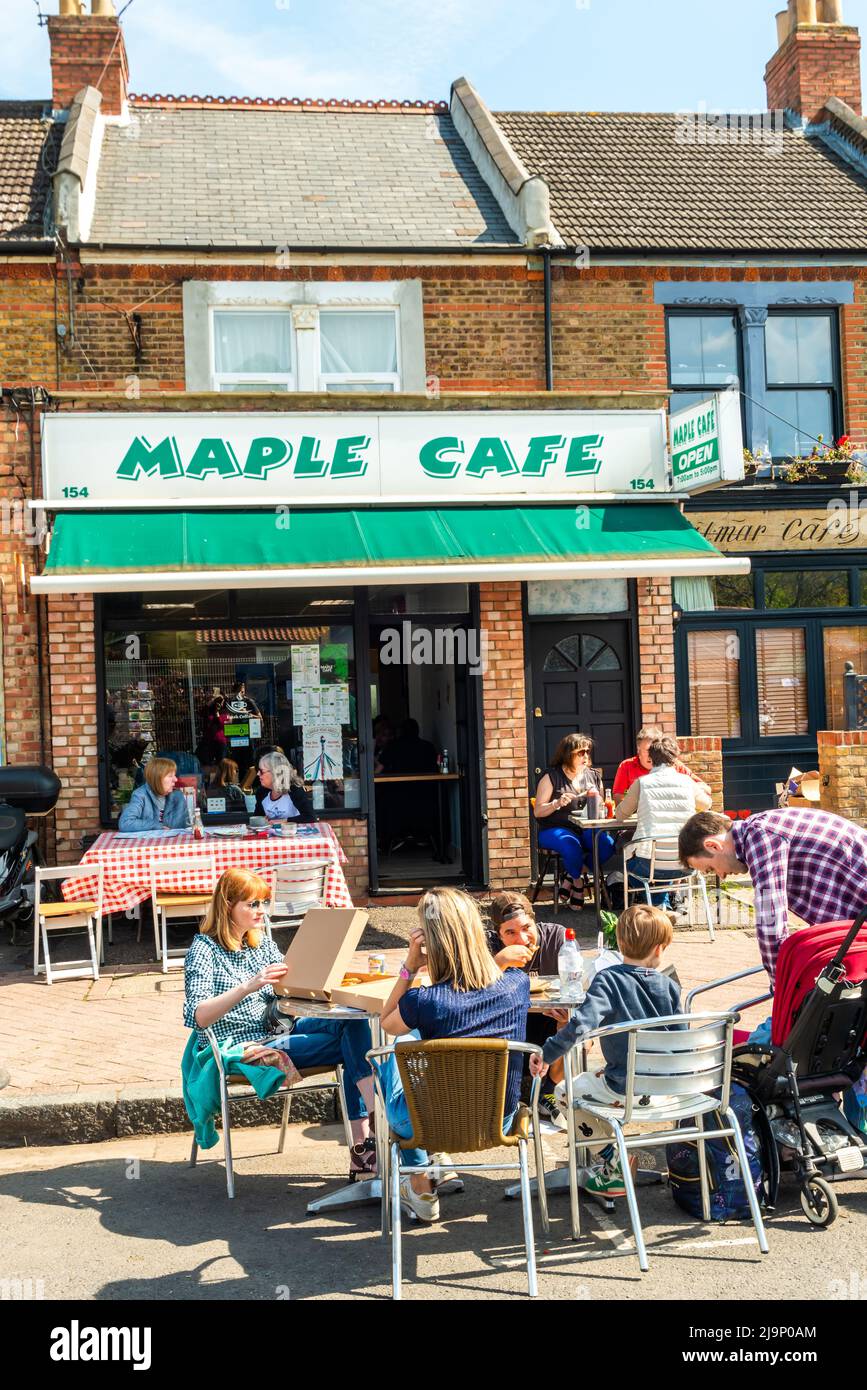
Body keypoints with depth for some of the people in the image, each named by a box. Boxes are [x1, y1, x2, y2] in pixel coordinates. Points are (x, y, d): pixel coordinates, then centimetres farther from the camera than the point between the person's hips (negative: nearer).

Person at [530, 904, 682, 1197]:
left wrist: (547, 1055, -21)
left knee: (566, 1091, 17)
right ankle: (617, 1153, 33)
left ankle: (615, 1168, 18)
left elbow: (582, 1023, -28)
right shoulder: (669, 985, 1)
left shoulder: (608, 980, -15)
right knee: (597, 1075, 31)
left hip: (626, 1087, -6)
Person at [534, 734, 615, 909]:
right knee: (571, 845, -38)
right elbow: (538, 812, -1)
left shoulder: (592, 776, 15)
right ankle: (578, 883, -8)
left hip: (586, 829, 4)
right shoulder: (552, 777, 1)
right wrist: (557, 803, -19)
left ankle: (574, 875, -5)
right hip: (555, 829, -4)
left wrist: (596, 797, -4)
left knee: (607, 844, -27)